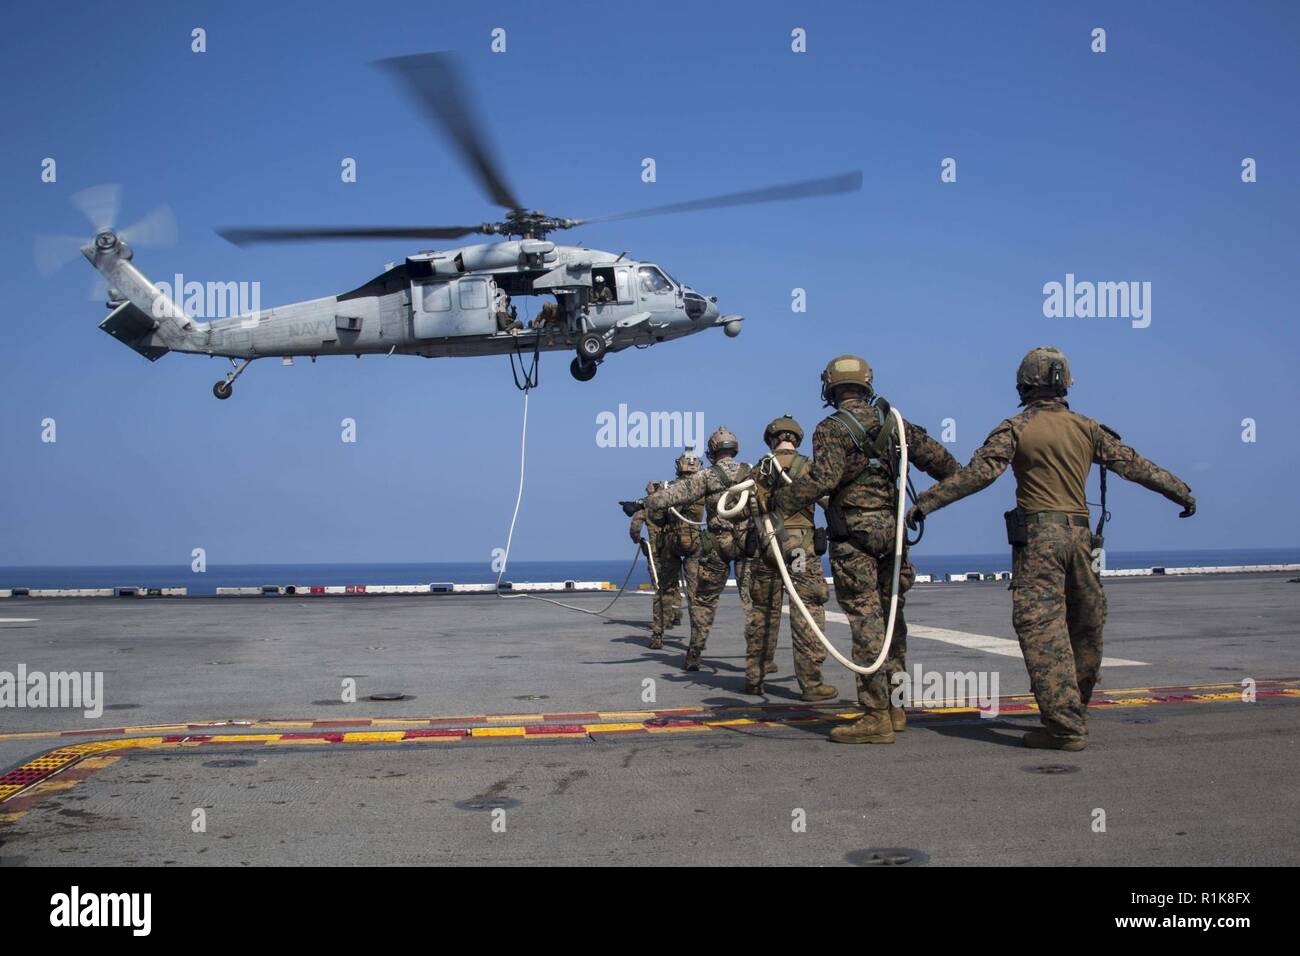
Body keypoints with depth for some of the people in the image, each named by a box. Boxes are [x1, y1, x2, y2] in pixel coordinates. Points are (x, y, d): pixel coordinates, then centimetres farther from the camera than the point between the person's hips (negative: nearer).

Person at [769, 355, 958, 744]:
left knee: (866, 620, -7)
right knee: (891, 616, 15)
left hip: (853, 536, -6)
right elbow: (936, 456, 11)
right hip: (891, 531, 6)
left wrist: (775, 503, -17)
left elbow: (822, 480, -21)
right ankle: (895, 706, 23)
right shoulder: (892, 422, 10)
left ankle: (876, 717, -7)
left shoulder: (832, 429, -8)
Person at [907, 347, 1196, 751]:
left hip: (1037, 535, -5)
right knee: (1085, 626, 17)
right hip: (1080, 534, 5)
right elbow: (1133, 464, 15)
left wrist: (925, 502, -10)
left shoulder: (1016, 428, -4)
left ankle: (1064, 726, -12)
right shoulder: (1087, 428, 9)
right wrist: (1181, 491, 28)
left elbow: (978, 472, -13)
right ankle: (1075, 713, 31)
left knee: (1042, 628, -6)